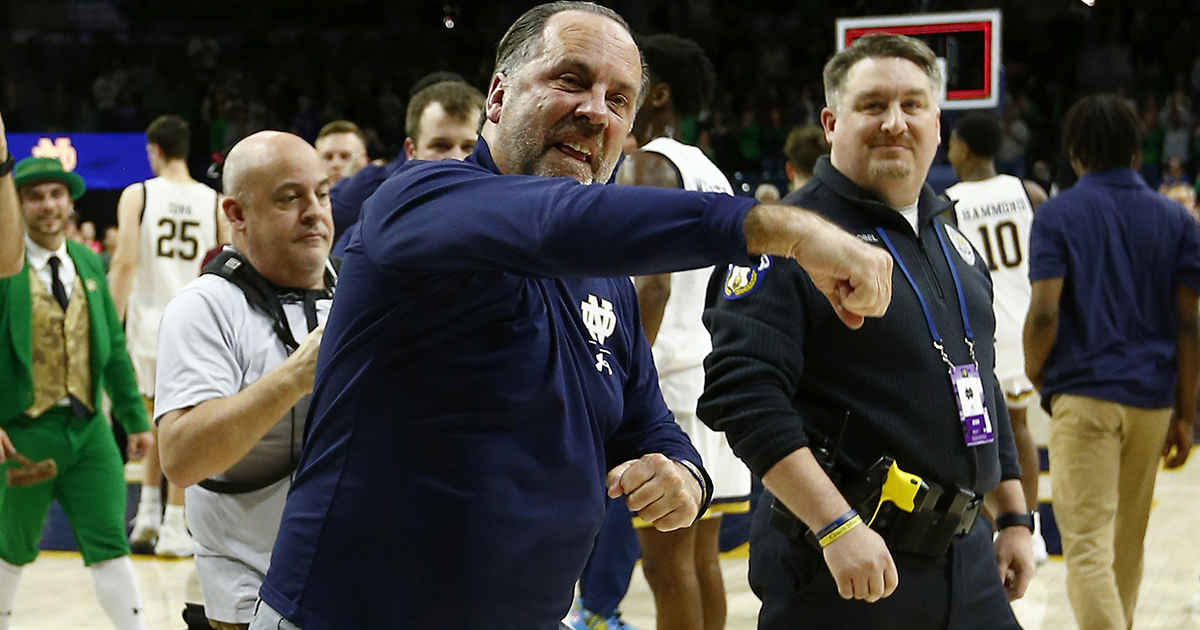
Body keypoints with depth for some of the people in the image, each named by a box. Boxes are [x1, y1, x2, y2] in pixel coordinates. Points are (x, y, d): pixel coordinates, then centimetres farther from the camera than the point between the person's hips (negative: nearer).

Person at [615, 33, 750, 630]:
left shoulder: (646, 166, -10)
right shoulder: (711, 173, 18)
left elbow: (653, 284, -22)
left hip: (667, 379, -9)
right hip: (717, 374, 9)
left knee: (667, 560, -6)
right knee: (701, 554, 12)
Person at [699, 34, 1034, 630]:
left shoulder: (954, 243, 15)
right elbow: (743, 392, -20)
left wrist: (1015, 517, 20)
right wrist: (837, 525, -25)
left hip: (965, 553, 7)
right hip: (840, 562, -7)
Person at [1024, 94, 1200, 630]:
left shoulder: (1056, 215, -3)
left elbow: (1044, 313, -14)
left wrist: (1035, 374, 5)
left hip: (1084, 396, -4)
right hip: (1152, 400, 4)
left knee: (1088, 546, -6)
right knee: (1127, 543, 19)